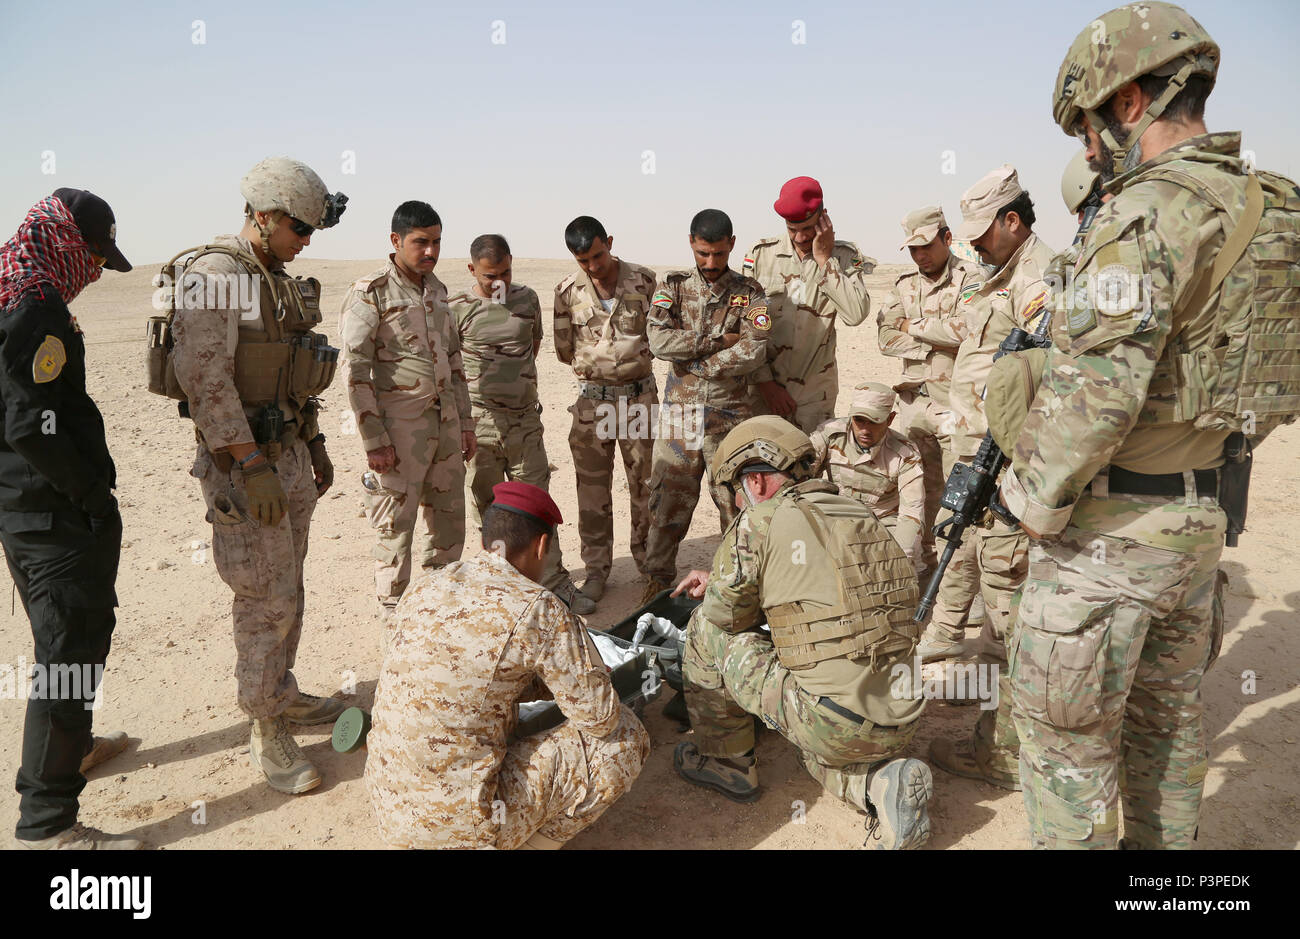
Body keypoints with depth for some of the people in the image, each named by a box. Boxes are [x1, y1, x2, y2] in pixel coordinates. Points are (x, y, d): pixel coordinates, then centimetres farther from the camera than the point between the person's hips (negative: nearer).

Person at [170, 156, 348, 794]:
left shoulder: (279, 281, 13)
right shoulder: (213, 276, -15)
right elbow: (206, 380, -22)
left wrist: (315, 446, 20)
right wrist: (253, 467, -24)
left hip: (290, 458, 8)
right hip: (246, 465, -8)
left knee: (287, 589, 17)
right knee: (267, 599, -3)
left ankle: (282, 694, 33)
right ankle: (266, 734, 10)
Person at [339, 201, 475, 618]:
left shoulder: (436, 290, 13)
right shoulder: (370, 294, -9)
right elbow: (355, 369, -12)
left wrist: (465, 422, 16)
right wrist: (374, 440, -16)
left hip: (446, 422, 7)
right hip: (400, 428, -7)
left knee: (448, 521, 13)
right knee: (396, 528, 1)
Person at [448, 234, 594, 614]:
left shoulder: (527, 298, 8)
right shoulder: (458, 309, -4)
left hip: (524, 417, 3)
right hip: (479, 421, -3)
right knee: (487, 506, 6)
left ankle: (554, 581, 12)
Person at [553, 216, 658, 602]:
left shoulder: (644, 280, -2)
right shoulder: (568, 290, 0)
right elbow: (564, 350, 4)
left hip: (639, 395, 0)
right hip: (592, 399, 1)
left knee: (645, 482, 8)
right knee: (593, 487, 6)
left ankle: (648, 558, 25)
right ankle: (596, 567, 18)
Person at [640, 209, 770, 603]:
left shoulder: (749, 293, 2)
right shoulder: (672, 286, 5)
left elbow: (753, 352, -13)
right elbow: (659, 340, -12)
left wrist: (697, 363, -11)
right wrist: (719, 341, -12)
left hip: (730, 413, -1)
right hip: (678, 411, 1)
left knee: (736, 500, 5)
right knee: (668, 498, 7)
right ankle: (659, 578, 22)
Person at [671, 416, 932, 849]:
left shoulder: (760, 520, -8)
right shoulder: (861, 514, 14)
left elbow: (724, 615, 3)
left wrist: (717, 590, 26)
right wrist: (720, 582, 35)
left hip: (833, 722, -7)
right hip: (900, 726, 7)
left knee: (708, 632, 7)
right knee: (820, 751, 39)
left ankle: (726, 760, 22)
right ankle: (885, 780, 9)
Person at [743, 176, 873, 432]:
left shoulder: (843, 256, 2)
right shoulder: (761, 254, 1)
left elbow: (857, 314, -15)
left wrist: (824, 260, -12)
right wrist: (764, 381, -6)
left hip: (815, 392, 0)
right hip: (762, 388, 0)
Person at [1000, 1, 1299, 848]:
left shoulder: (1150, 212, -20)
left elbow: (1095, 387, -27)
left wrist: (1033, 500, -15)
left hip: (1110, 528, -9)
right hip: (1201, 518, 9)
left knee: (1068, 735, 6)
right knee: (1167, 715, 23)